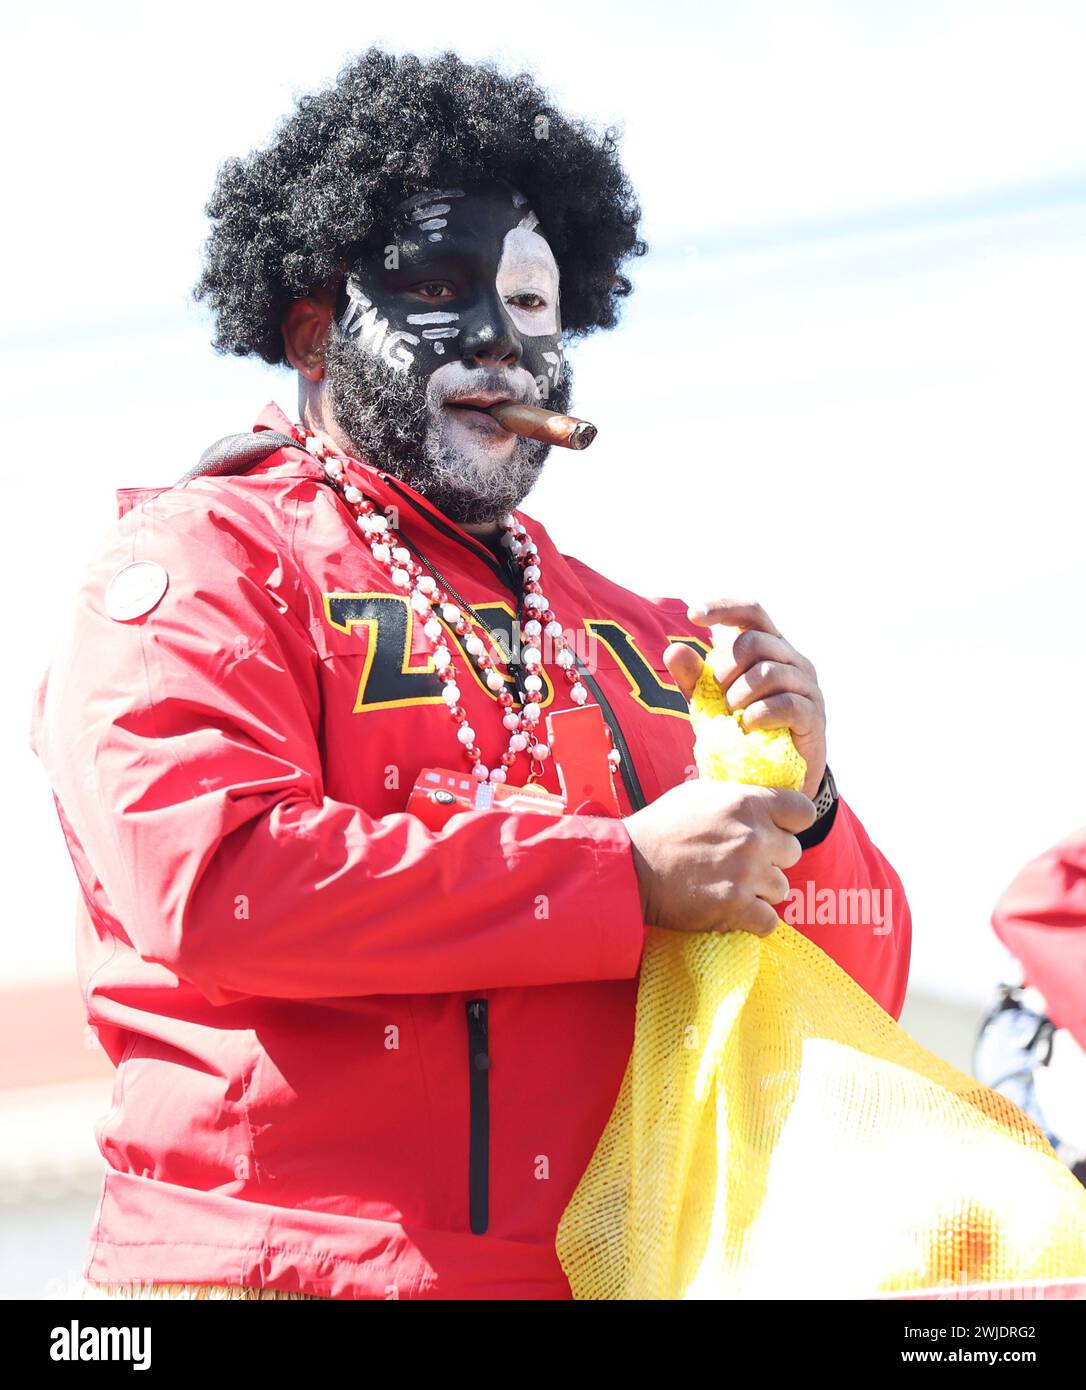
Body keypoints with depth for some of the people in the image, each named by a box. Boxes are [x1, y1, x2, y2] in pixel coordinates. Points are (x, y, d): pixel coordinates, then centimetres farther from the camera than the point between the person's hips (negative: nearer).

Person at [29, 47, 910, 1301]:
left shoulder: (641, 636, 17)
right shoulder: (203, 559, 3)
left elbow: (860, 990, 18)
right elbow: (208, 879, -15)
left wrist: (798, 814, -4)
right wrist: (631, 874, -13)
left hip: (628, 1265, 5)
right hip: (292, 1263, -4)